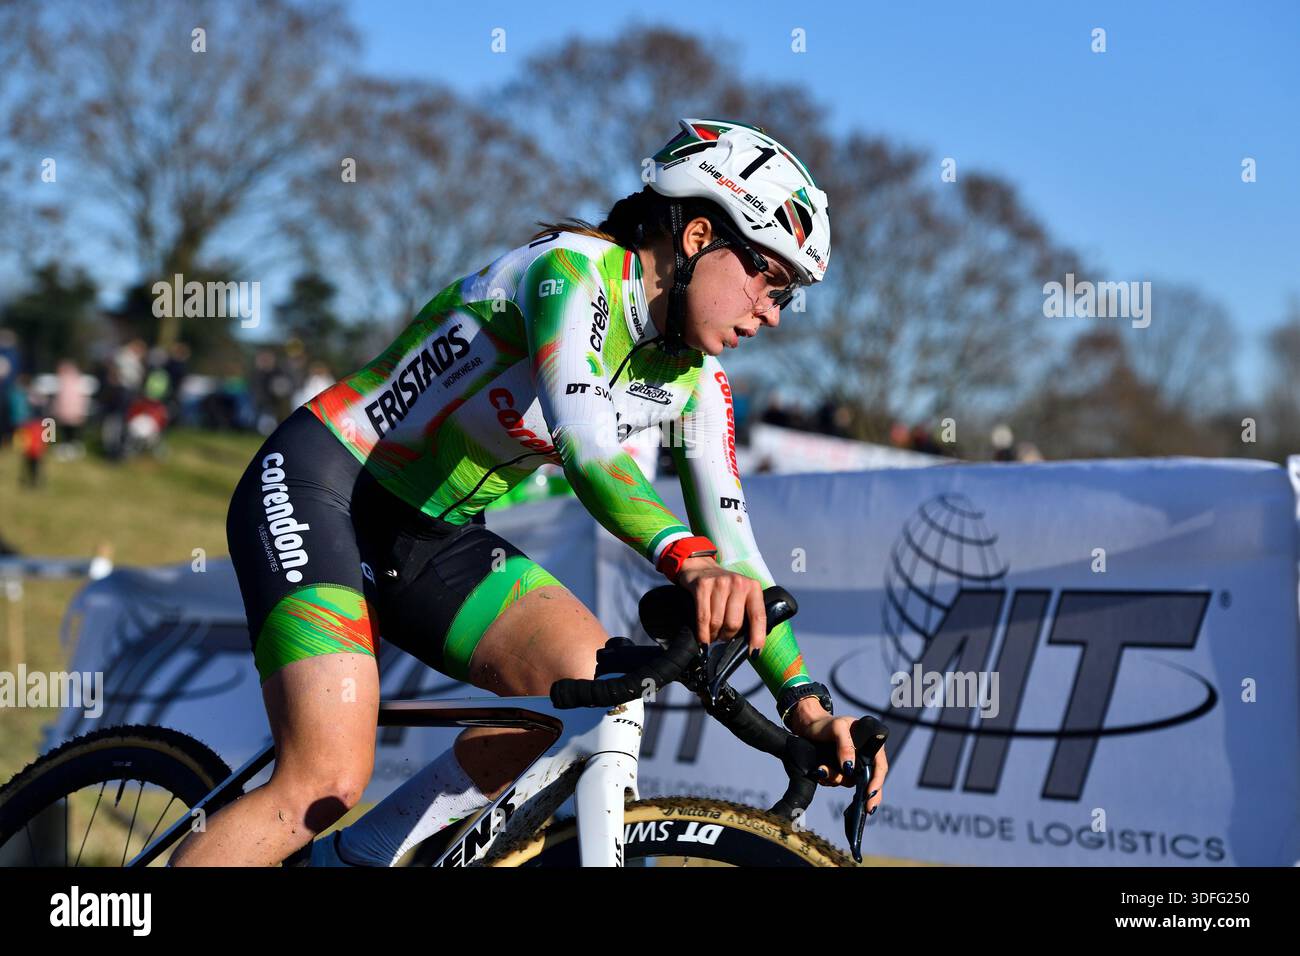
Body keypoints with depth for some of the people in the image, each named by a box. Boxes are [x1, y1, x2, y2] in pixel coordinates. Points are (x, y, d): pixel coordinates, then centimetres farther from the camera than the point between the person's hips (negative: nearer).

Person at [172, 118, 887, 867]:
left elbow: (729, 537, 3)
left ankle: (358, 855, -3)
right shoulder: (577, 268, -20)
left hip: (433, 537, 8)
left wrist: (806, 699, -7)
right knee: (330, 783, -24)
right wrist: (686, 558, -53)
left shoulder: (696, 382, 4)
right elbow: (585, 442, -37)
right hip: (319, 489, -8)